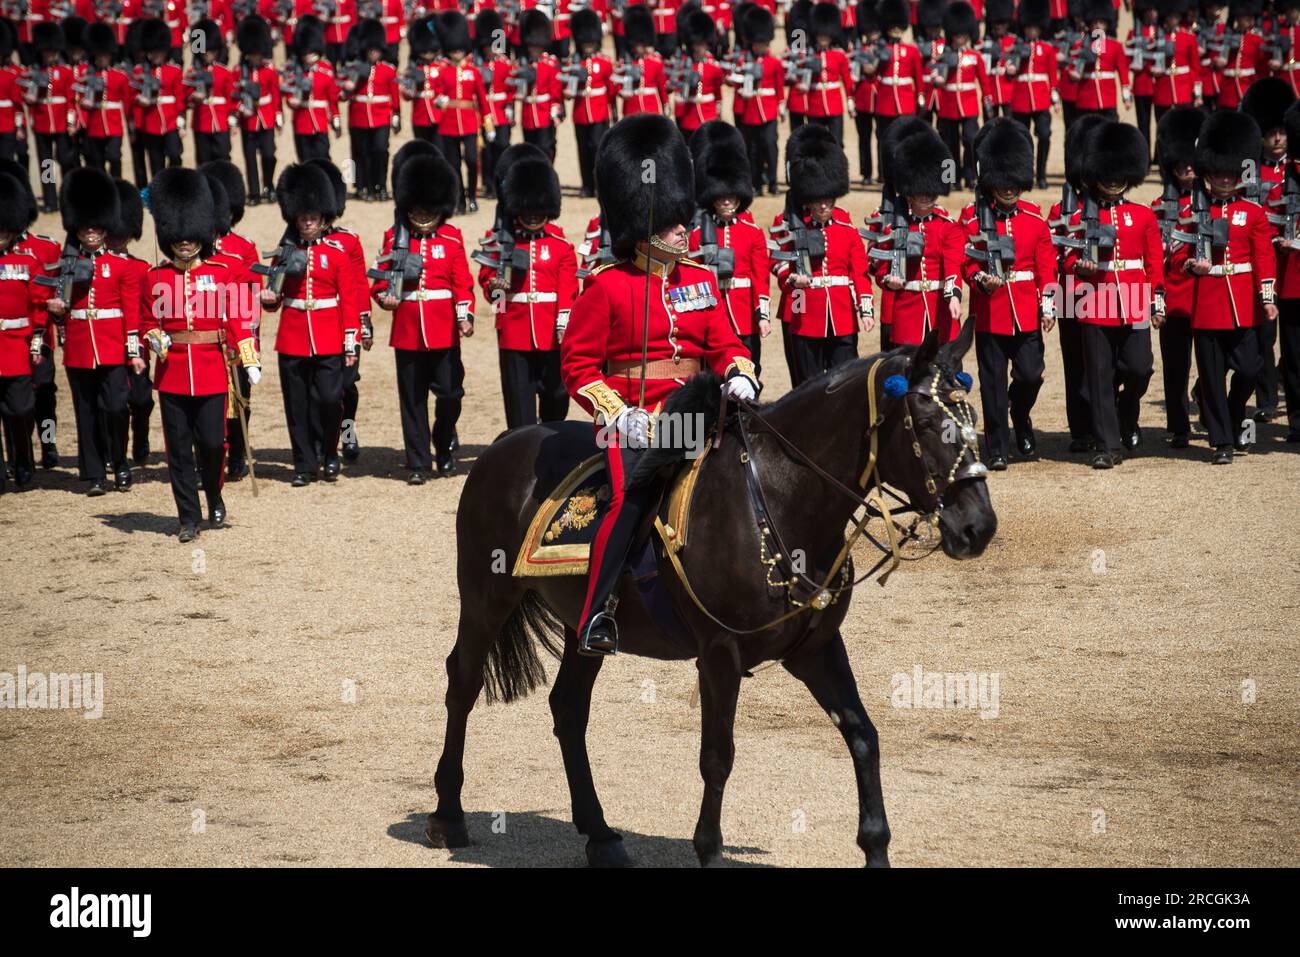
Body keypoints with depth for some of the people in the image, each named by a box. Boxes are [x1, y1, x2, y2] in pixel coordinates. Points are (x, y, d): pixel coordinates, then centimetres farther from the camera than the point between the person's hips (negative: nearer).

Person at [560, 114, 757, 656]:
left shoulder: (701, 281, 14)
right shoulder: (607, 287, -2)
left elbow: (724, 346, 16)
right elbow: (577, 362, -2)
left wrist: (740, 376, -8)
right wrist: (617, 414, -14)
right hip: (634, 419, -5)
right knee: (633, 494, -28)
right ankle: (596, 614, -22)